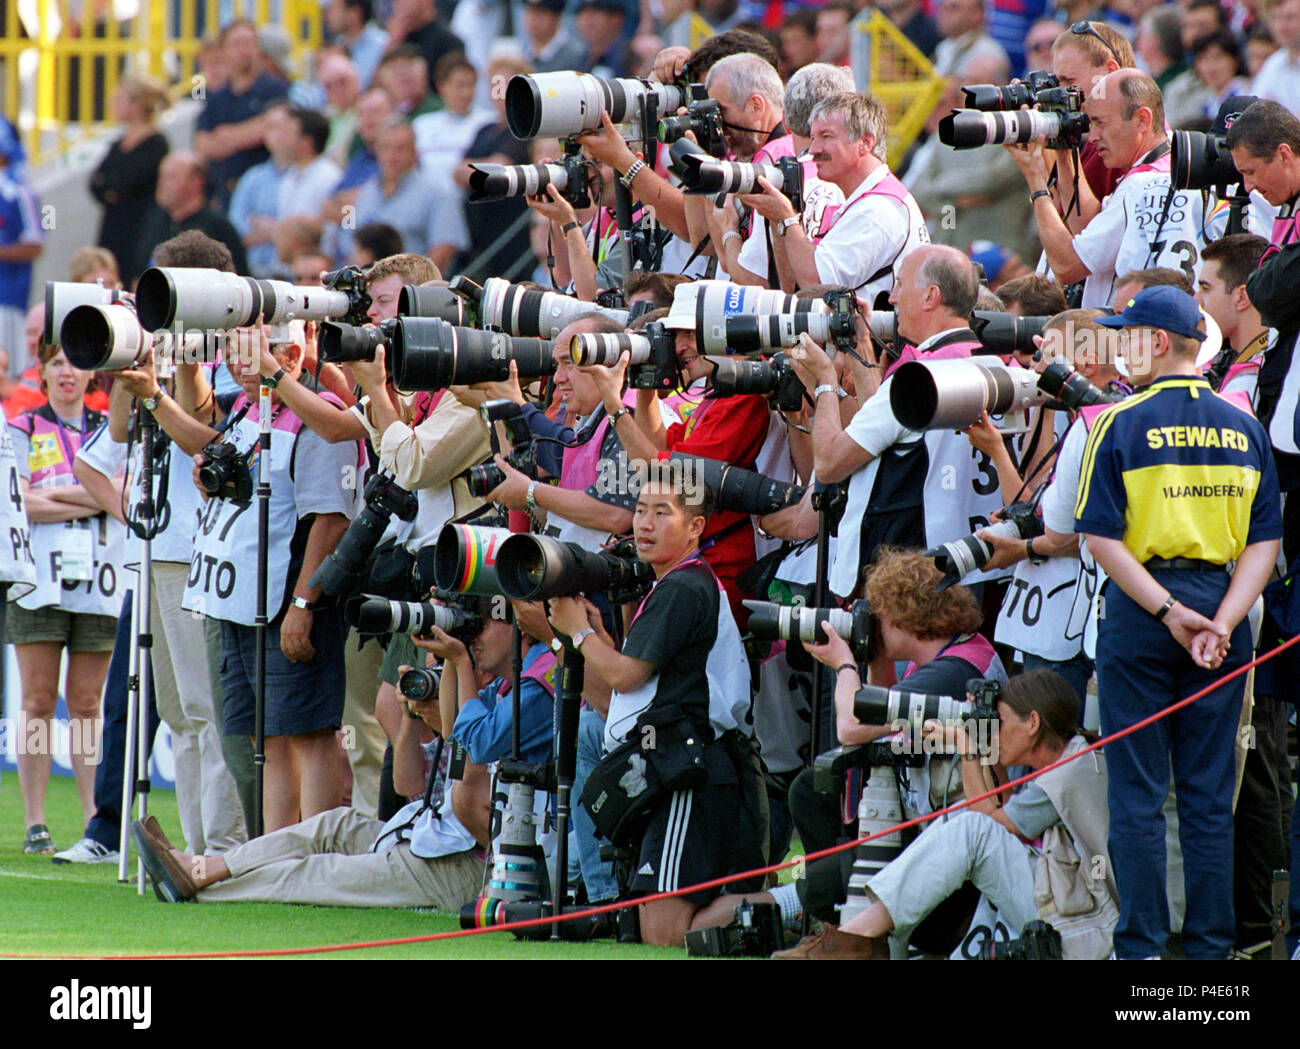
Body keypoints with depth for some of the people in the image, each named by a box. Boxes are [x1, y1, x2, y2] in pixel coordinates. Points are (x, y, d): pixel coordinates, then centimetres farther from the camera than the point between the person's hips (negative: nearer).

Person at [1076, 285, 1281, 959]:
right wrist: (1222, 623, -8)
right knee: (1209, 795, 8)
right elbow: (1265, 542, 0)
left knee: (1137, 794, 2)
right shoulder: (1244, 428, 6)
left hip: (1139, 613, -3)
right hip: (1224, 608, 3)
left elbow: (1102, 537, -12)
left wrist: (1170, 612, -13)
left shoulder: (1123, 423, -6)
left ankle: (1142, 947, 2)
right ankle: (1210, 945, 9)